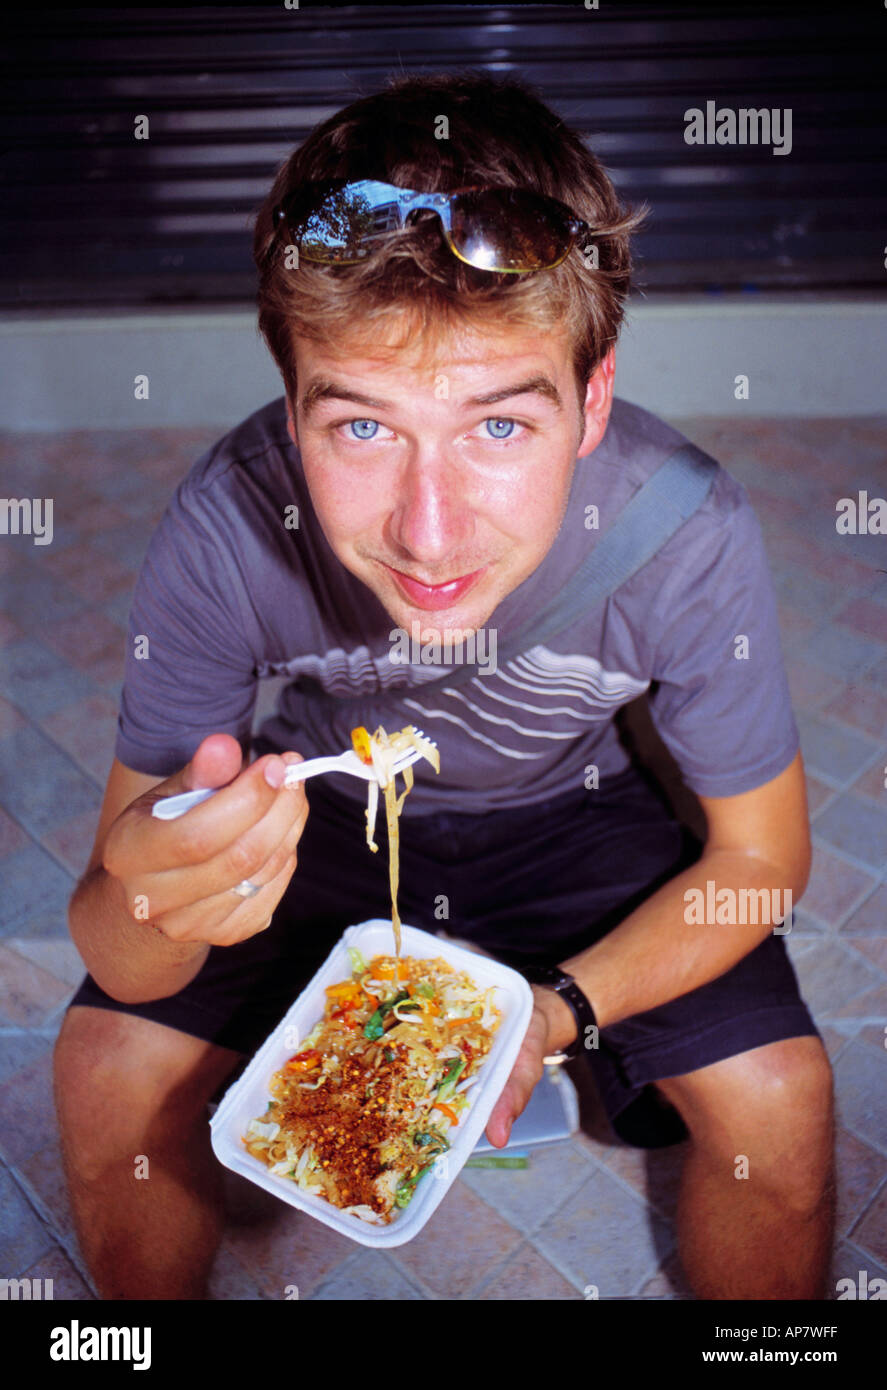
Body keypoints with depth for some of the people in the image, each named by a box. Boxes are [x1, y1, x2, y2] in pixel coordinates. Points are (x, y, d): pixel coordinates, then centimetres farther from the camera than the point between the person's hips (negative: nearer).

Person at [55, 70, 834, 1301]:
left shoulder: (688, 534, -31)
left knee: (778, 1098, -15)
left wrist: (557, 1010, -28)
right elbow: (121, 962, -24)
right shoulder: (223, 530, -31)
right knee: (109, 1068, -14)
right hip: (318, 810, 1)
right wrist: (150, 910, -49)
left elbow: (762, 855, -14)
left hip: (566, 811, 1)